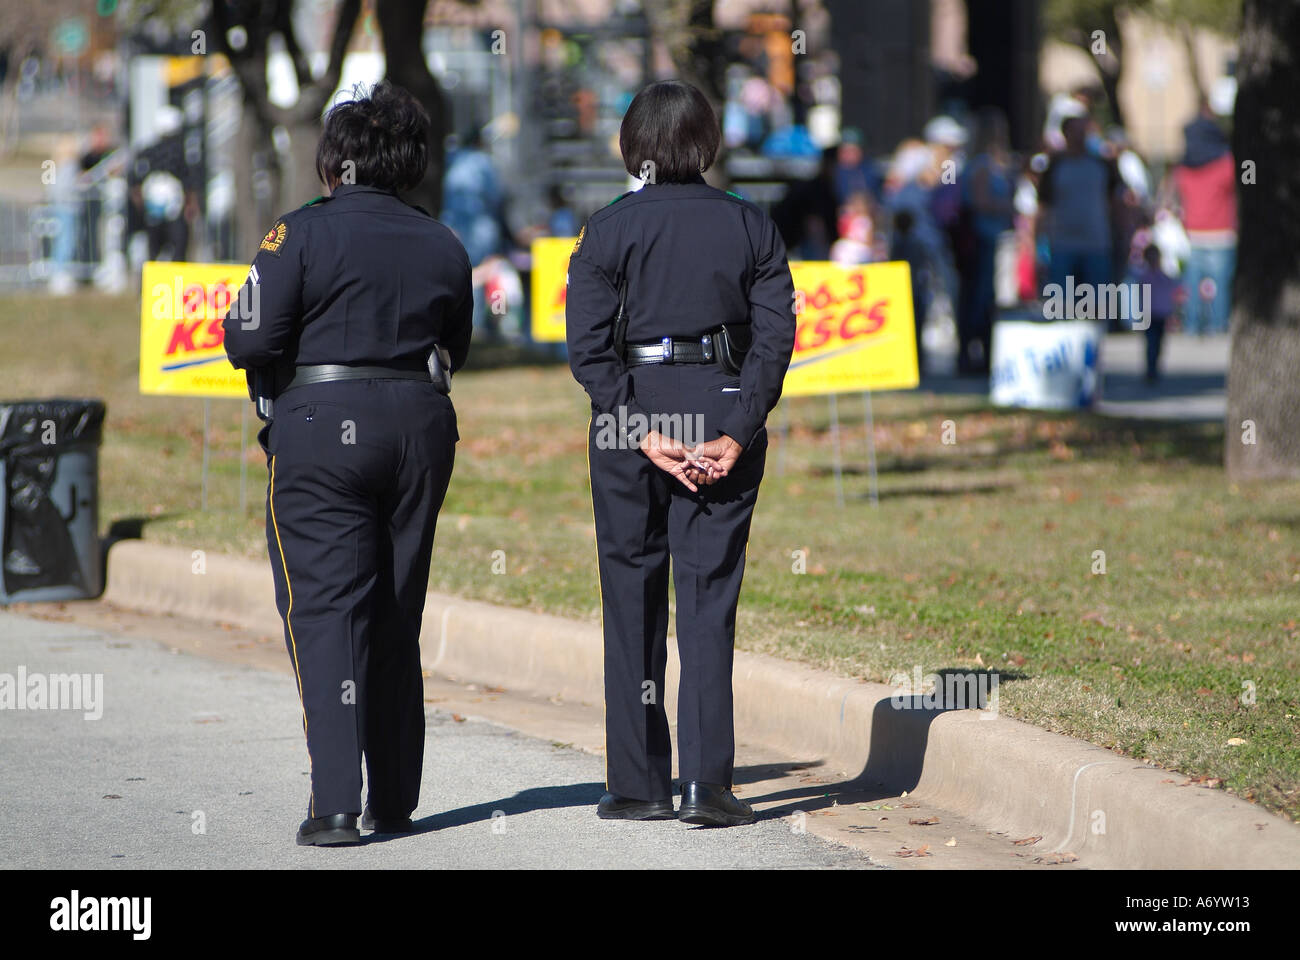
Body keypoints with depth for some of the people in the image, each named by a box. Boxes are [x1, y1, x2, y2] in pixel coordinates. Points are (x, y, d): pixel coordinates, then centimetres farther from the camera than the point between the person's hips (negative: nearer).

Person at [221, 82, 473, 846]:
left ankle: (336, 805, -12)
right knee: (397, 617, 13)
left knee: (325, 611, -4)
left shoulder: (305, 232, -7)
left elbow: (252, 342, -11)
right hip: (421, 422, 5)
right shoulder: (443, 246, 9)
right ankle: (395, 800, 18)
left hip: (322, 426, -5)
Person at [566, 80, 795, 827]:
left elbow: (588, 345, -10)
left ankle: (639, 784, 11)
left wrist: (642, 431, -11)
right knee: (709, 601, 2)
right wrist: (736, 433, -10)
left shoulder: (611, 228, -2)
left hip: (633, 411, -1)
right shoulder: (750, 226, 3)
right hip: (723, 412, 1)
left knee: (633, 600, 8)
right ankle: (707, 781, -7)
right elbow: (775, 336, -5)